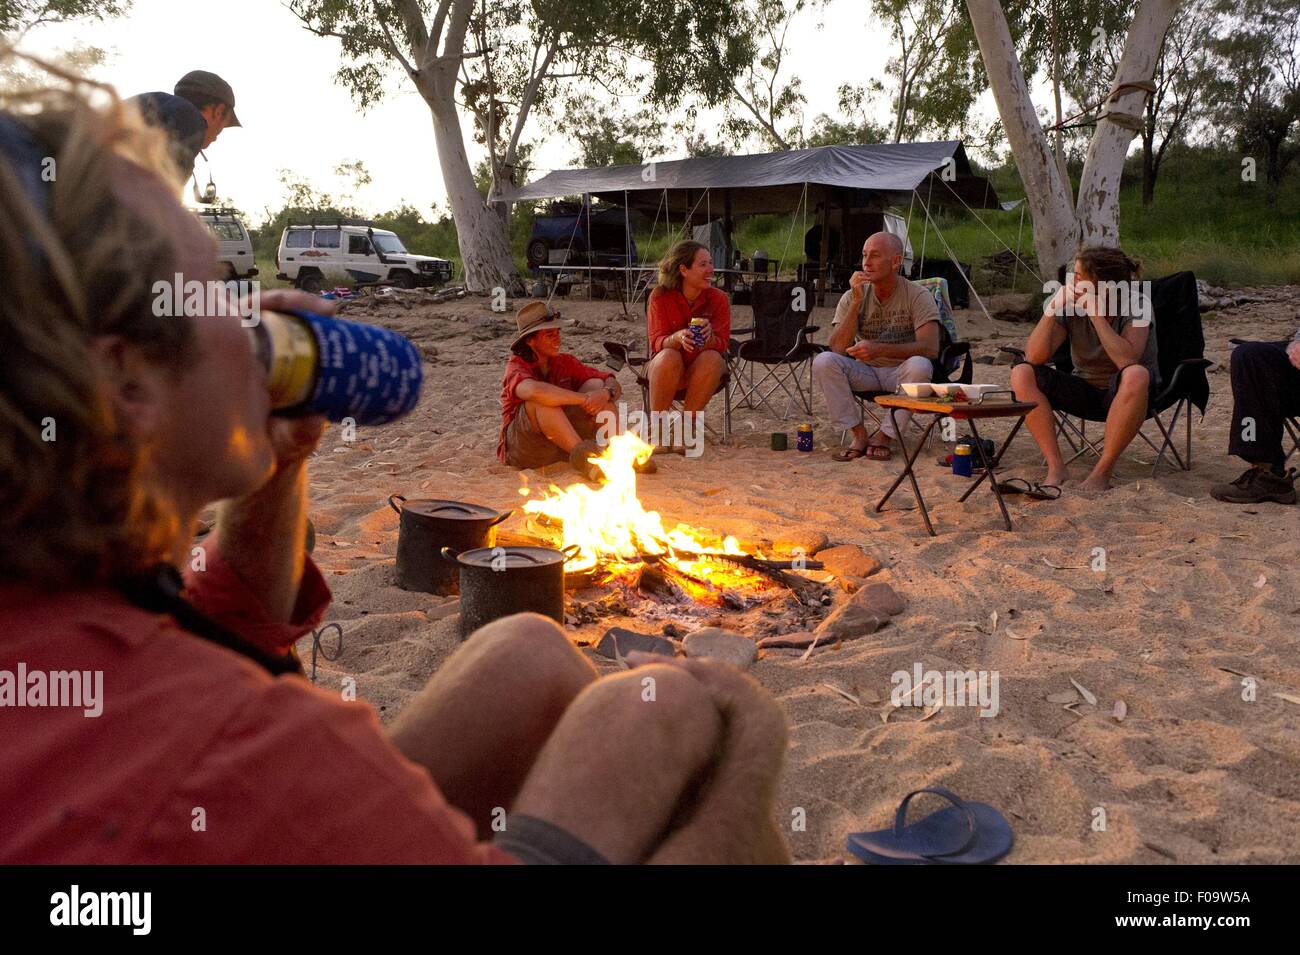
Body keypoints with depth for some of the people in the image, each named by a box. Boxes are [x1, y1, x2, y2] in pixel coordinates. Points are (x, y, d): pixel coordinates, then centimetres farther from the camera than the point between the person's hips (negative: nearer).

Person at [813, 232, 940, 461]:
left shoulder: (918, 296, -11)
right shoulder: (852, 297, -3)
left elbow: (930, 348, -24)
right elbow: (838, 349, -15)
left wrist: (879, 349, -36)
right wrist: (857, 302, -23)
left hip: (901, 373, -2)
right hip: (866, 372, 2)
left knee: (919, 365, -36)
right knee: (823, 361, -24)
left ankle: (884, 436, -18)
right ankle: (860, 434, -16)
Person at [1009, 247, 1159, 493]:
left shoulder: (1136, 306, -16)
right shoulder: (1070, 305, -9)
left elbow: (1127, 361, -33)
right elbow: (1034, 357, -17)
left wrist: (1096, 314, -31)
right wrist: (1052, 309, -27)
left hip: (1124, 395, -3)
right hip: (1085, 393, 3)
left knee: (1136, 376, -39)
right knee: (1022, 374, -19)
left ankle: (1102, 471, -25)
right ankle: (1056, 467, -20)